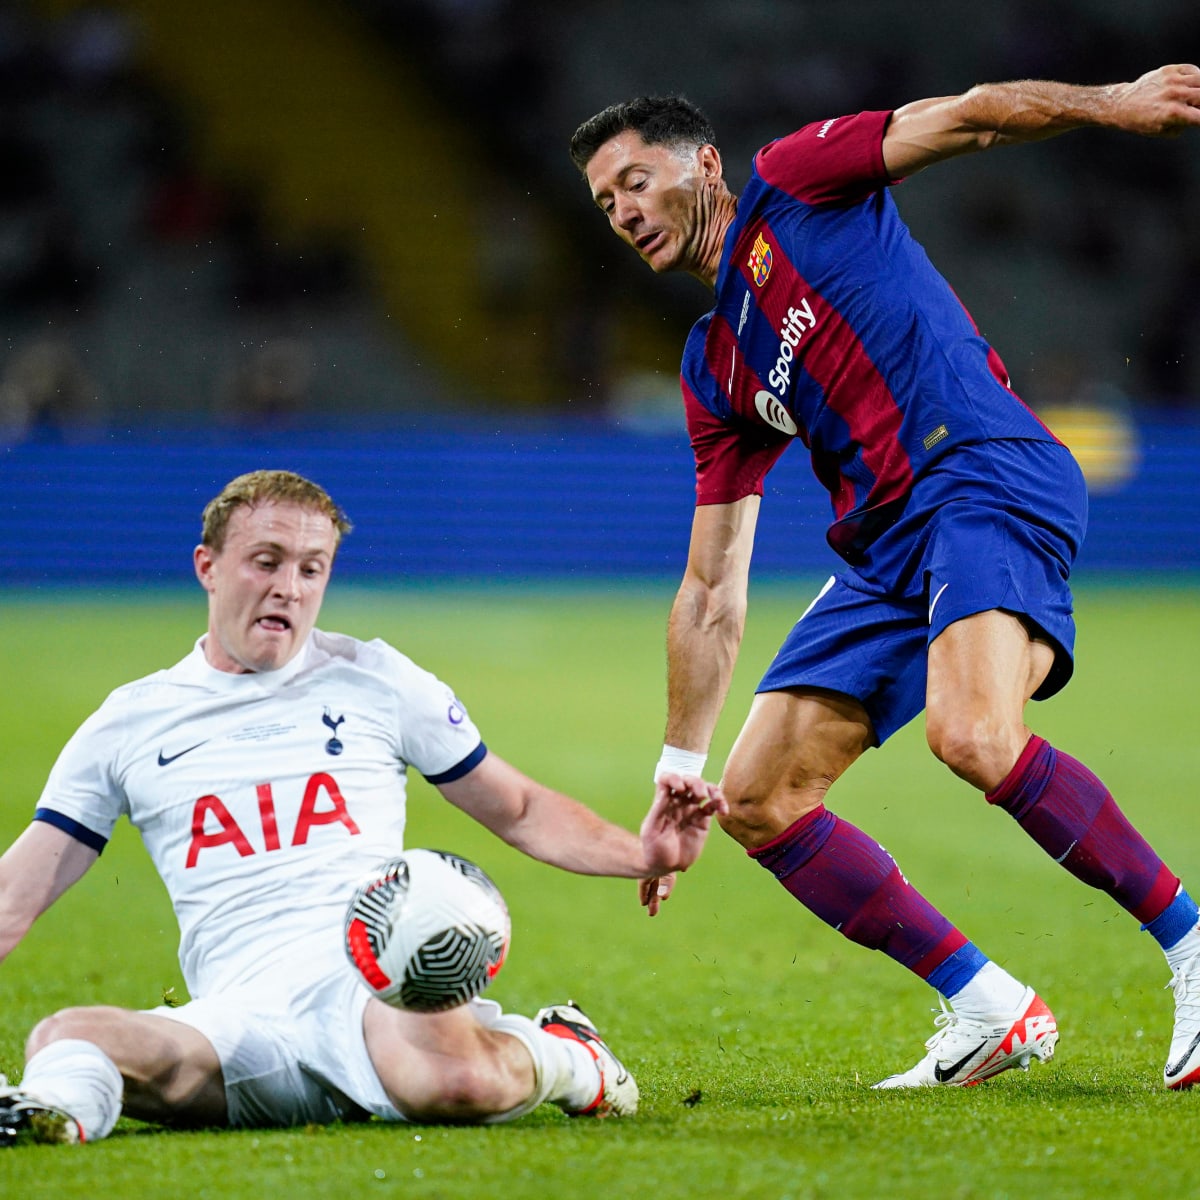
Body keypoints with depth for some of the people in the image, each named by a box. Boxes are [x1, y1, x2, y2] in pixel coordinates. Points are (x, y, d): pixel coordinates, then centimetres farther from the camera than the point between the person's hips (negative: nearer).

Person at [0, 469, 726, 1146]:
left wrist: (638, 855, 4)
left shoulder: (375, 680, 17)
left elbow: (518, 810, 22)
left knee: (462, 1082, -36)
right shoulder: (128, 724, 16)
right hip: (240, 1020, -1)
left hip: (381, 988, 1)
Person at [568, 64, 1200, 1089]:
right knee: (758, 800, 0)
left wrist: (1113, 102, -19)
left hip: (988, 476, -8)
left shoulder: (792, 181, 9)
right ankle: (989, 1014, 5)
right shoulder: (714, 370, 25)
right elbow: (712, 593, 26)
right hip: (885, 547, 8)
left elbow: (970, 118, -2)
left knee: (974, 736, -32)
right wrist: (679, 770, 23)